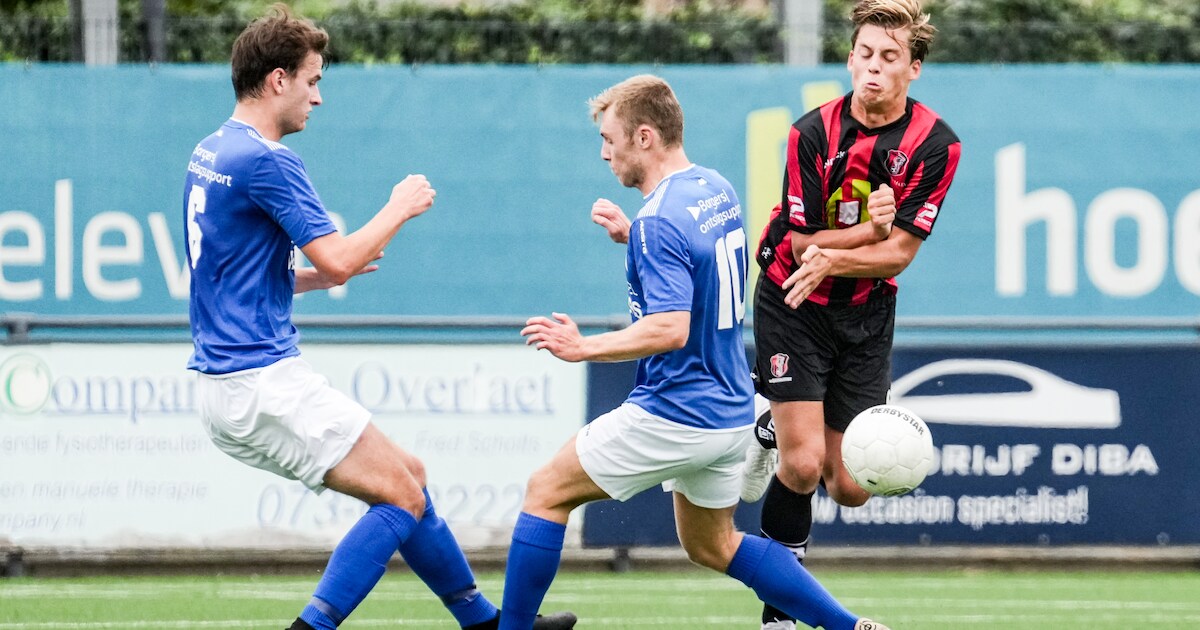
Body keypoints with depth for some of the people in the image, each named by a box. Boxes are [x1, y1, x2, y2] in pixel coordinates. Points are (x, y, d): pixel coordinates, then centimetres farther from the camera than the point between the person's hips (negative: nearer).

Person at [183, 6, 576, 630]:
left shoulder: (209, 155, 15)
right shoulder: (265, 159, -16)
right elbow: (338, 258, -19)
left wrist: (311, 278, 15)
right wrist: (401, 207, -3)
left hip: (225, 387, 10)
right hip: (264, 383, -10)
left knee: (405, 479, 17)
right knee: (403, 498, -5)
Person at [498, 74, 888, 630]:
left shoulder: (659, 220, -21)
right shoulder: (716, 189, 7)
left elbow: (670, 330, -28)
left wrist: (582, 348, -21)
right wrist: (632, 236, 13)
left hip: (673, 416, -9)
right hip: (731, 412, 9)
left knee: (546, 492, 3)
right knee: (712, 545, 23)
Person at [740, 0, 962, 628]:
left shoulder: (935, 144, -12)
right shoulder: (813, 133, -16)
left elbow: (900, 252, -12)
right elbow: (804, 244, -13)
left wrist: (832, 258, -27)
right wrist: (871, 229, -27)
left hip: (866, 315, 3)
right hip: (792, 308, -3)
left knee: (851, 487, 3)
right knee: (803, 466, -15)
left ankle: (779, 428, 35)